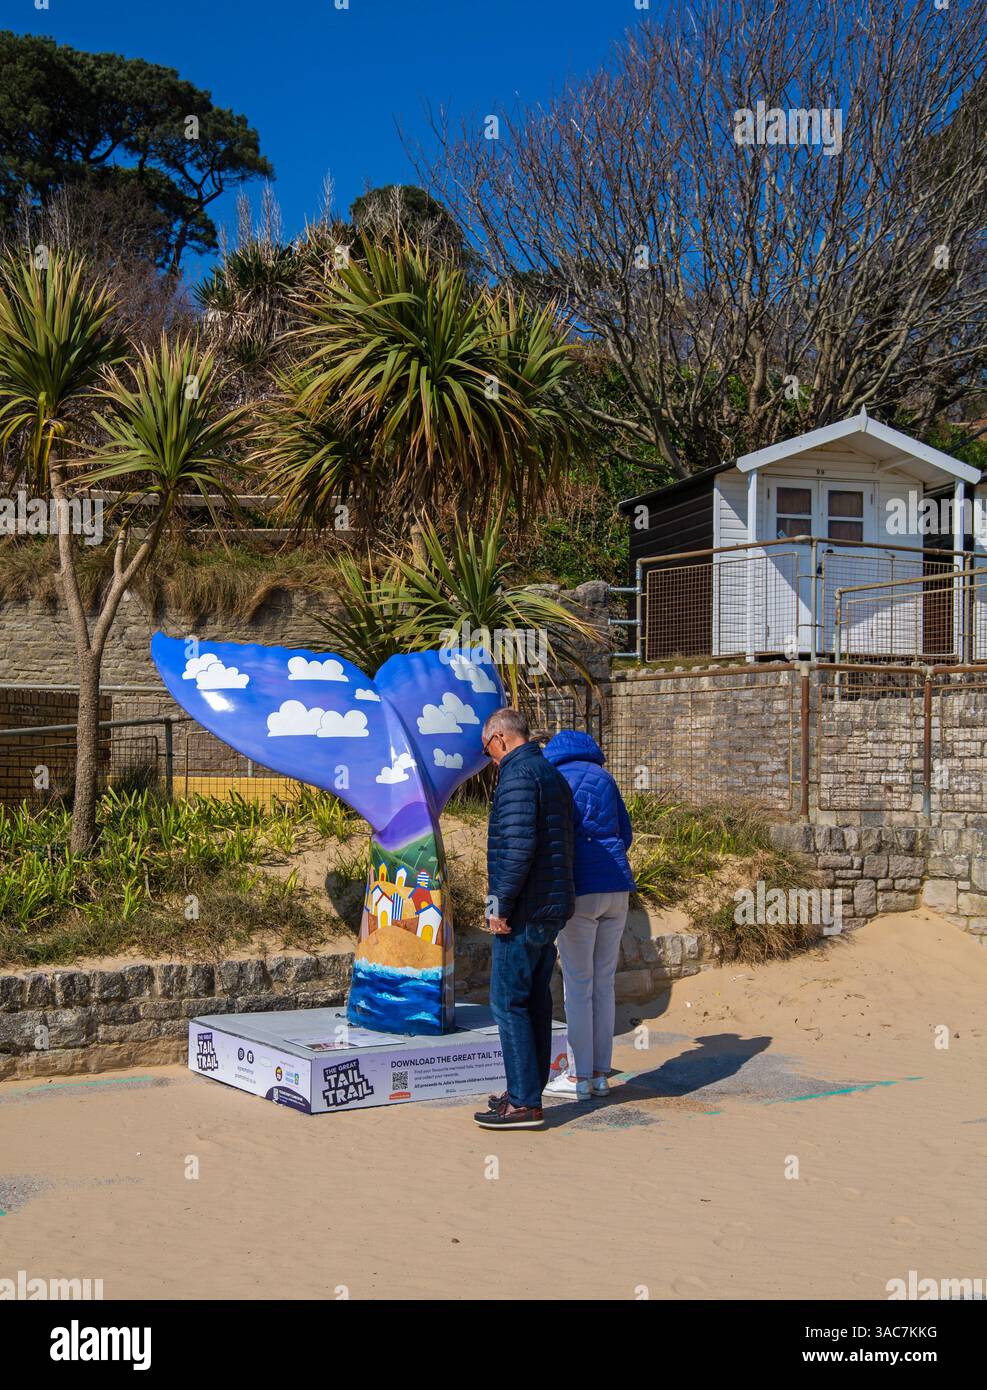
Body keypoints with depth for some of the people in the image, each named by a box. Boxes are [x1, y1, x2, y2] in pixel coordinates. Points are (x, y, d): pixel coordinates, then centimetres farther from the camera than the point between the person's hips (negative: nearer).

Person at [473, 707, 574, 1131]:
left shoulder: (518, 775, -13)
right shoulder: (553, 775, 17)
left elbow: (520, 845, -24)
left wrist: (500, 904, -19)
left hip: (524, 910, -10)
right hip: (553, 907, 10)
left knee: (508, 1002, -5)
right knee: (536, 1000, 13)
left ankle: (524, 1103, -4)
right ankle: (527, 1092, 20)